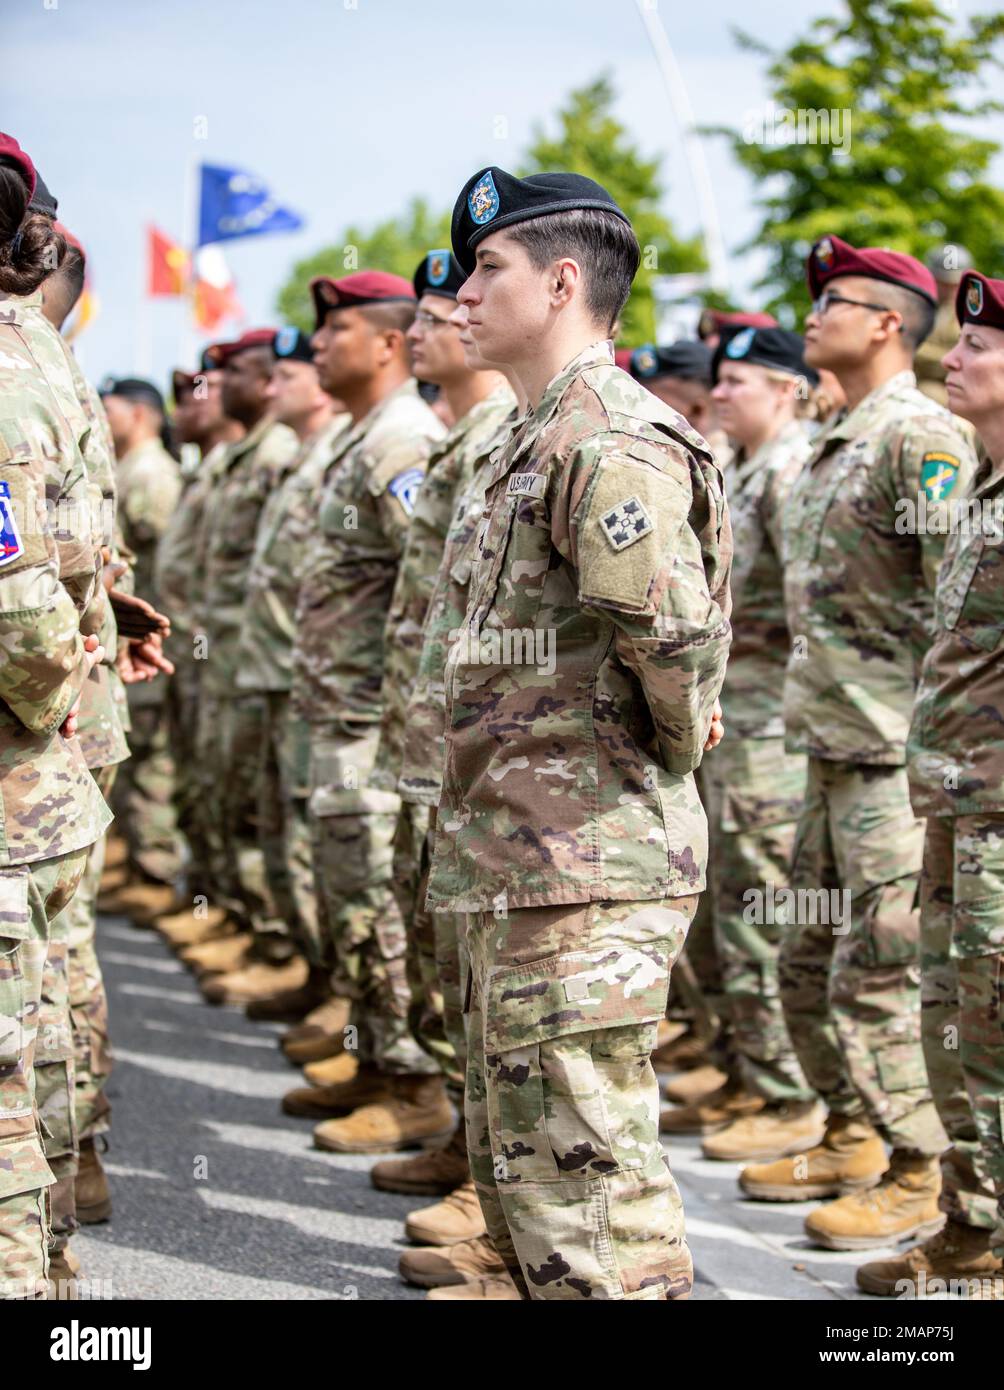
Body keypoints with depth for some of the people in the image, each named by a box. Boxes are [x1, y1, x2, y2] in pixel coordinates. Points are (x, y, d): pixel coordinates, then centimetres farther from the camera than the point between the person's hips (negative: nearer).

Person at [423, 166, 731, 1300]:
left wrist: (674, 752, -11)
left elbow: (675, 626, -27)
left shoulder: (607, 441, -16)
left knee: (582, 1181, -8)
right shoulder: (544, 440, 18)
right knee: (513, 1168, 18)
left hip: (584, 867, -11)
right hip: (522, 863, 11)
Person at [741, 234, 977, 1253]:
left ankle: (923, 1177, 4)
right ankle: (852, 1140, 29)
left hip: (895, 757, -10)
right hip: (831, 748, 10)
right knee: (808, 965, 16)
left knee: (875, 975, -6)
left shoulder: (921, 437, -13)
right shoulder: (835, 445, 17)